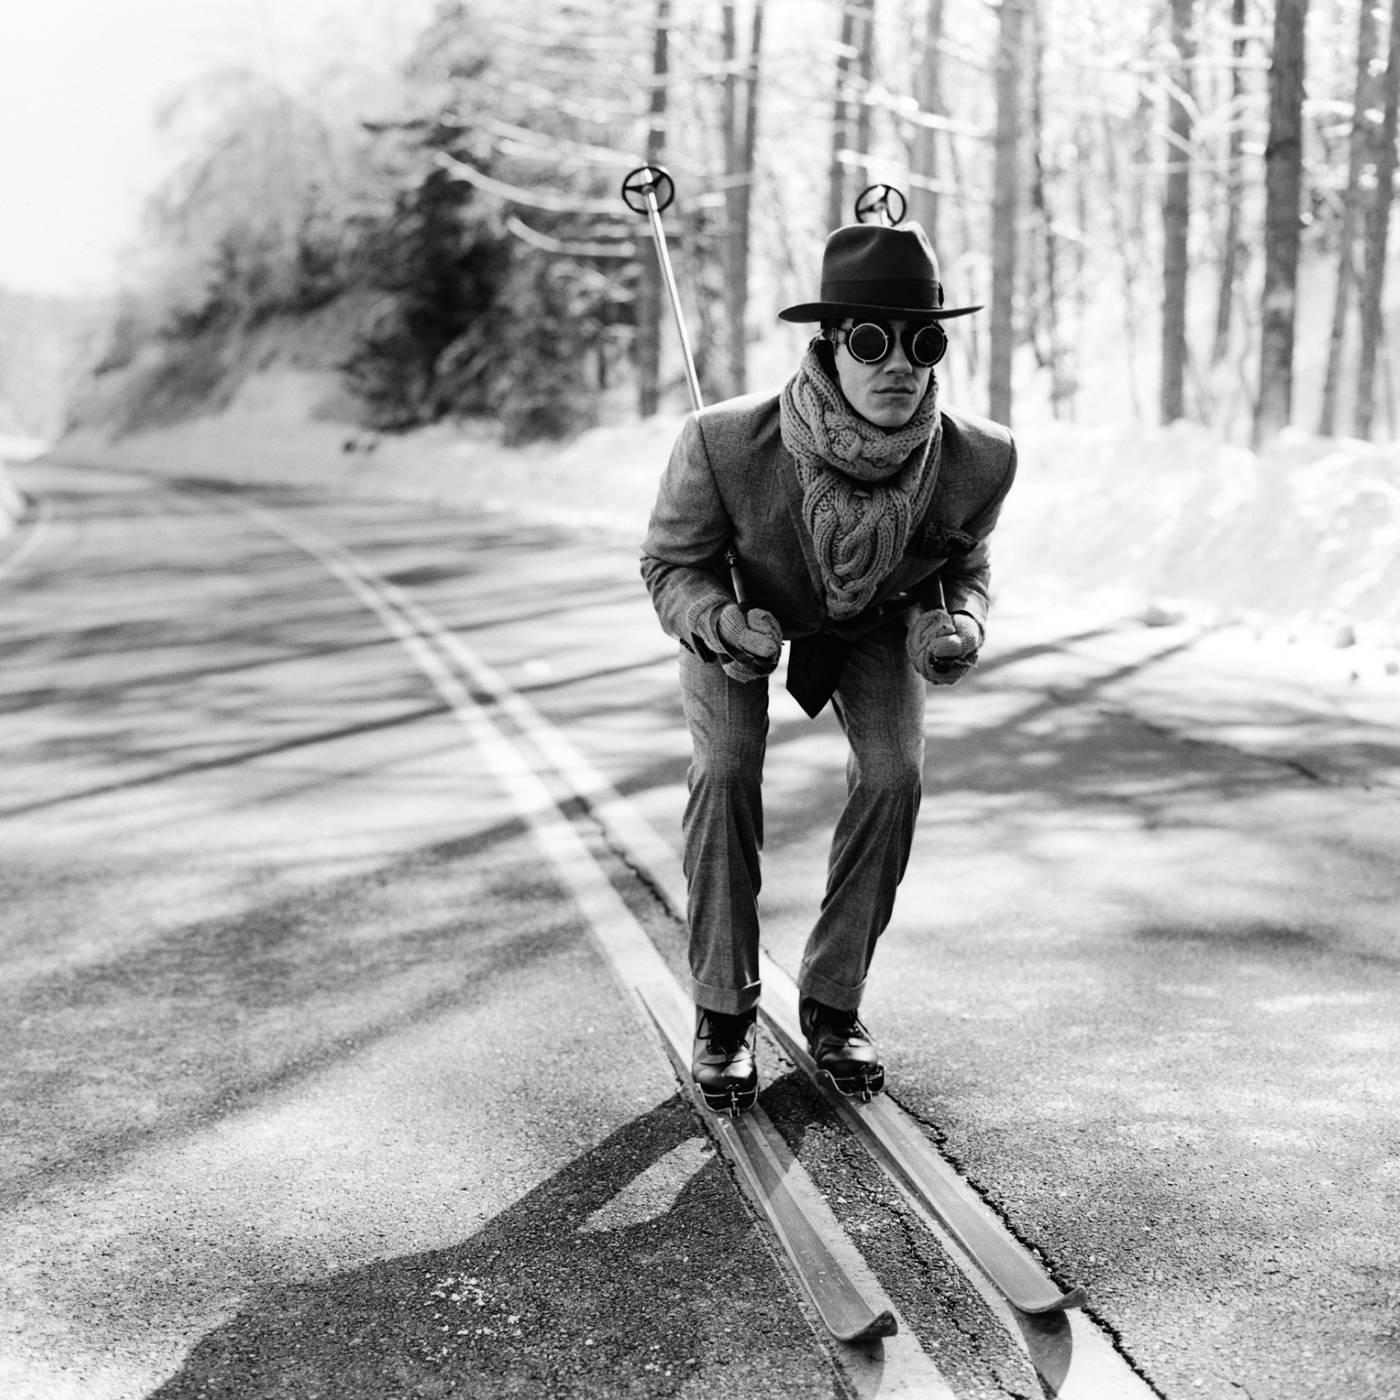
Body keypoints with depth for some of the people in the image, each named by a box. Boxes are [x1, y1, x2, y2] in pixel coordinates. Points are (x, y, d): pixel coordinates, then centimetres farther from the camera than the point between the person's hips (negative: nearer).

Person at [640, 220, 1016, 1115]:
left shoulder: (980, 458, -33)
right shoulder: (725, 443, -40)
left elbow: (963, 566, -9)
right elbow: (671, 562, -20)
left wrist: (959, 625, -30)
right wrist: (720, 625, -40)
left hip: (876, 615, 2)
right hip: (742, 601, -2)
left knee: (895, 775, -17)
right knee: (726, 772, -22)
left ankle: (835, 1001, 4)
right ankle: (724, 1011, -5)